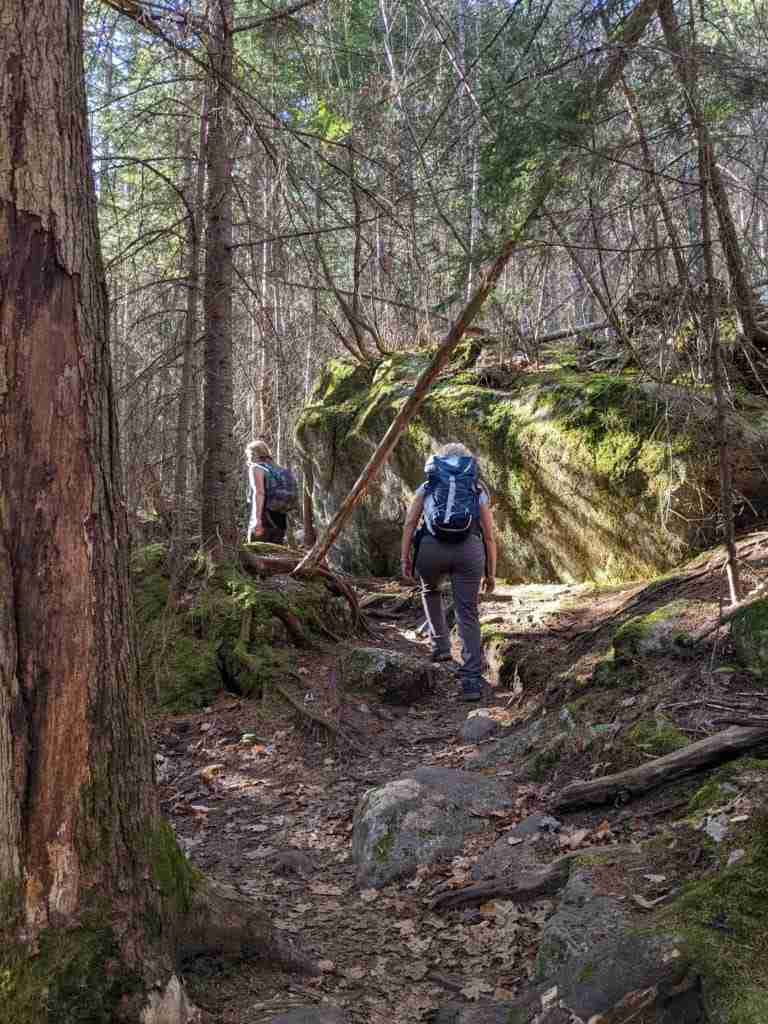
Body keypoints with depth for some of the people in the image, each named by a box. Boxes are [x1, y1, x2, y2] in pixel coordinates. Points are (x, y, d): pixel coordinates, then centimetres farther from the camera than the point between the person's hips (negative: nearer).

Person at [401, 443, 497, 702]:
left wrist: (405, 559, 11)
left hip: (431, 547, 0)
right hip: (469, 549, 0)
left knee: (430, 590, 32)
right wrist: (491, 573, 25)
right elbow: (490, 536, 20)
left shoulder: (427, 486, 25)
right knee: (467, 615, 4)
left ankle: (440, 645, 28)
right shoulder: (478, 490, 26)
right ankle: (472, 680, -3)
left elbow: (409, 523, 12)